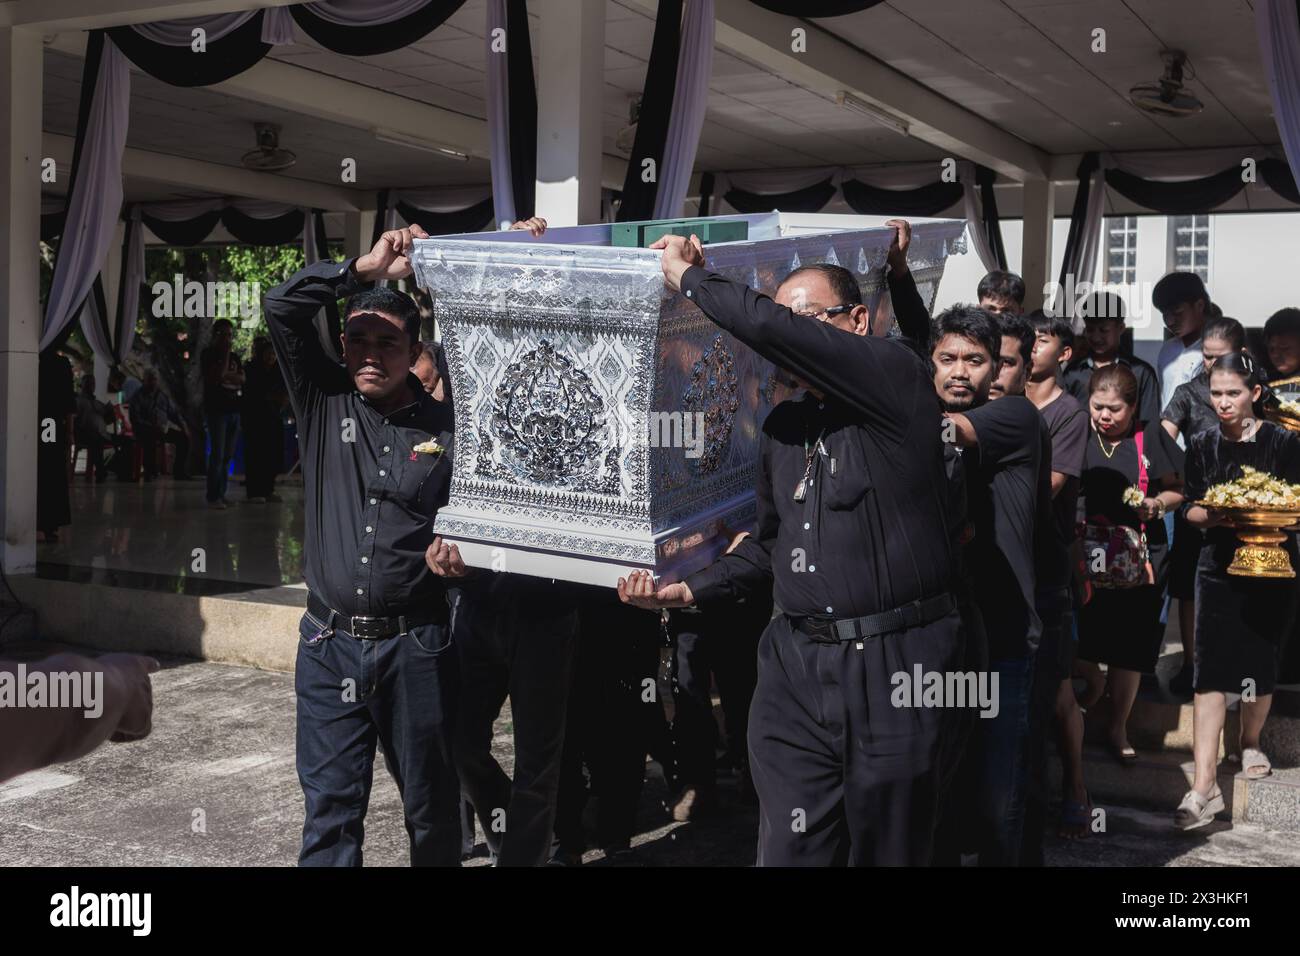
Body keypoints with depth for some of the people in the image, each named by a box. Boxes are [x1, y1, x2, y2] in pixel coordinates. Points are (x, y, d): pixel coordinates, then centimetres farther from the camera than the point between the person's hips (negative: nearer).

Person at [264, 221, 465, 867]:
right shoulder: (323, 402, 4)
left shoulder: (446, 429, 1)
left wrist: (453, 555, -11)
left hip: (415, 648, -1)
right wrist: (367, 268, -9)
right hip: (328, 645, 1)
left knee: (432, 807, 11)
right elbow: (281, 308, -5)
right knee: (330, 811, 5)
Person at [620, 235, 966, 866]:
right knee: (789, 849, 6)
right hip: (795, 665, 6)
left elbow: (770, 328, -20)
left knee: (888, 850, 9)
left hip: (896, 668, -6)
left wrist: (689, 279, -4)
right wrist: (691, 589, 9)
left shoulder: (896, 379, -7)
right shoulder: (782, 428, 15)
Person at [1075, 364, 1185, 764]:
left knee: (1129, 646, 6)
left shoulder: (1150, 436, 0)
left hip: (1135, 558, -1)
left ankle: (1118, 728, 23)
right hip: (1085, 554, 1)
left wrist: (1158, 503, -13)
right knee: (1077, 640, 0)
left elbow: (1177, 489, 7)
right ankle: (1094, 684, 35)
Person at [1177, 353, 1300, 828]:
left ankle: (1250, 742, 40)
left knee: (1260, 665, 9)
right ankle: (1204, 787, -9)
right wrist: (1214, 515, -17)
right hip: (1218, 568, 1)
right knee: (1210, 671, -8)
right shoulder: (1201, 446, 5)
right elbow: (1191, 509, 4)